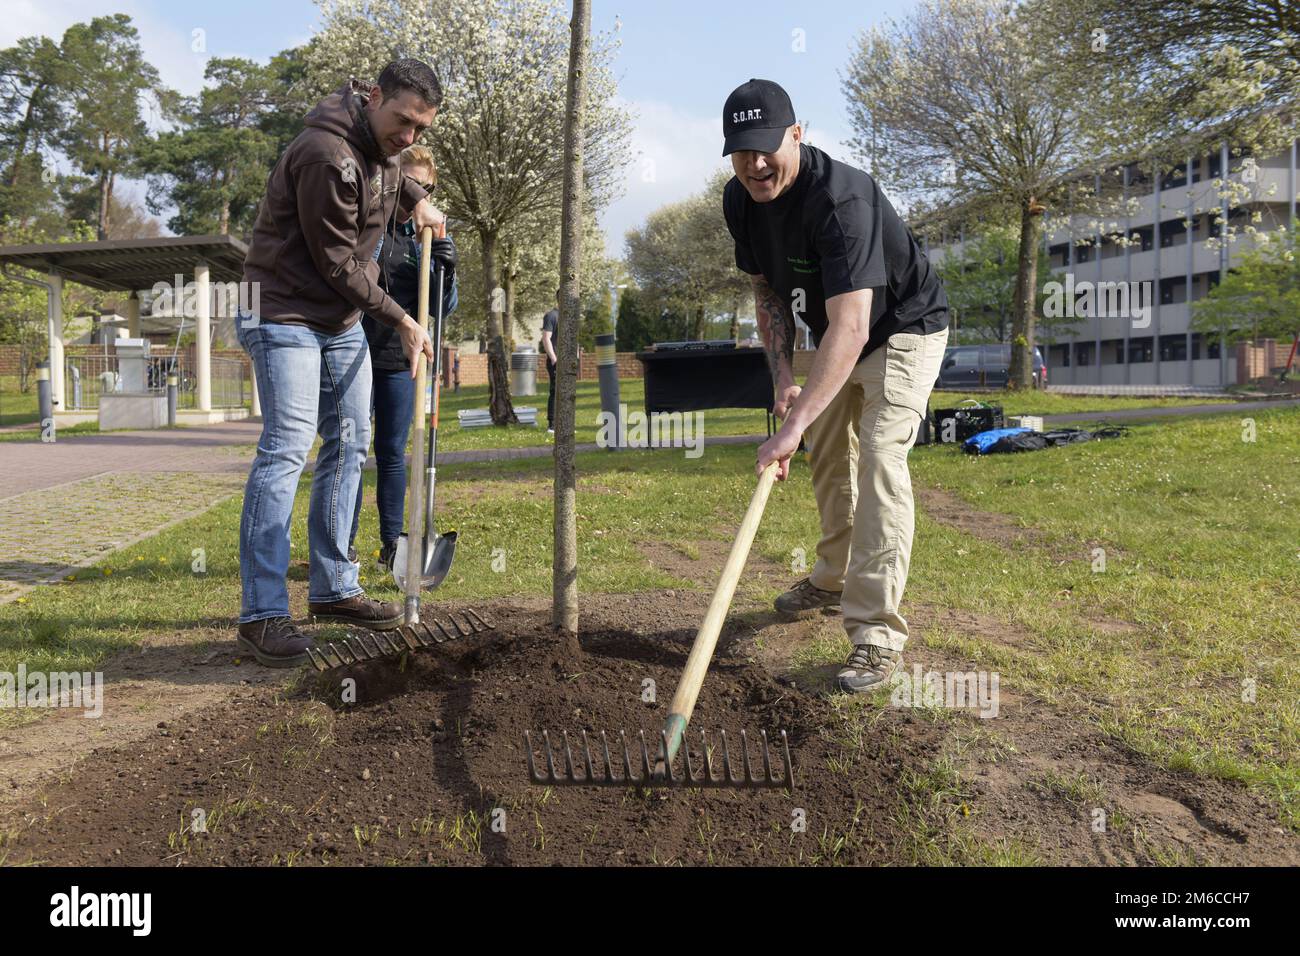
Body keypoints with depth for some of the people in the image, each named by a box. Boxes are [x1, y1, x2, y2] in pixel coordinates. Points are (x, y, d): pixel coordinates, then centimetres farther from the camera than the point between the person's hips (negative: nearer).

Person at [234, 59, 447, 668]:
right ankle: (261, 614, -16)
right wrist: (401, 322, -13)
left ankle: (333, 589, 17)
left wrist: (415, 198, 12)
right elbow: (337, 263, -20)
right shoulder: (326, 155, -23)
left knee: (349, 444, 8)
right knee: (287, 446, -17)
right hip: (285, 315, -9)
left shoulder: (382, 149, 6)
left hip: (343, 321, 9)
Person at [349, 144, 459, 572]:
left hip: (400, 360, 4)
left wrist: (446, 272, -9)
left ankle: (392, 544, 16)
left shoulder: (423, 237, 11)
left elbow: (442, 309, 9)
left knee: (392, 453, 9)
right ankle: (344, 544, 8)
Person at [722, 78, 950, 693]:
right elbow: (767, 288, 2)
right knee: (827, 457, 18)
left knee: (879, 458, -22)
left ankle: (877, 631, -20)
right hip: (836, 334, 8)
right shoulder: (740, 200, -13)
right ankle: (834, 579, 40)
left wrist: (793, 424, -53)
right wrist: (782, 376, -11)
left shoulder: (839, 199, -38)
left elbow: (850, 328, -46)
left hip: (904, 329, -8)